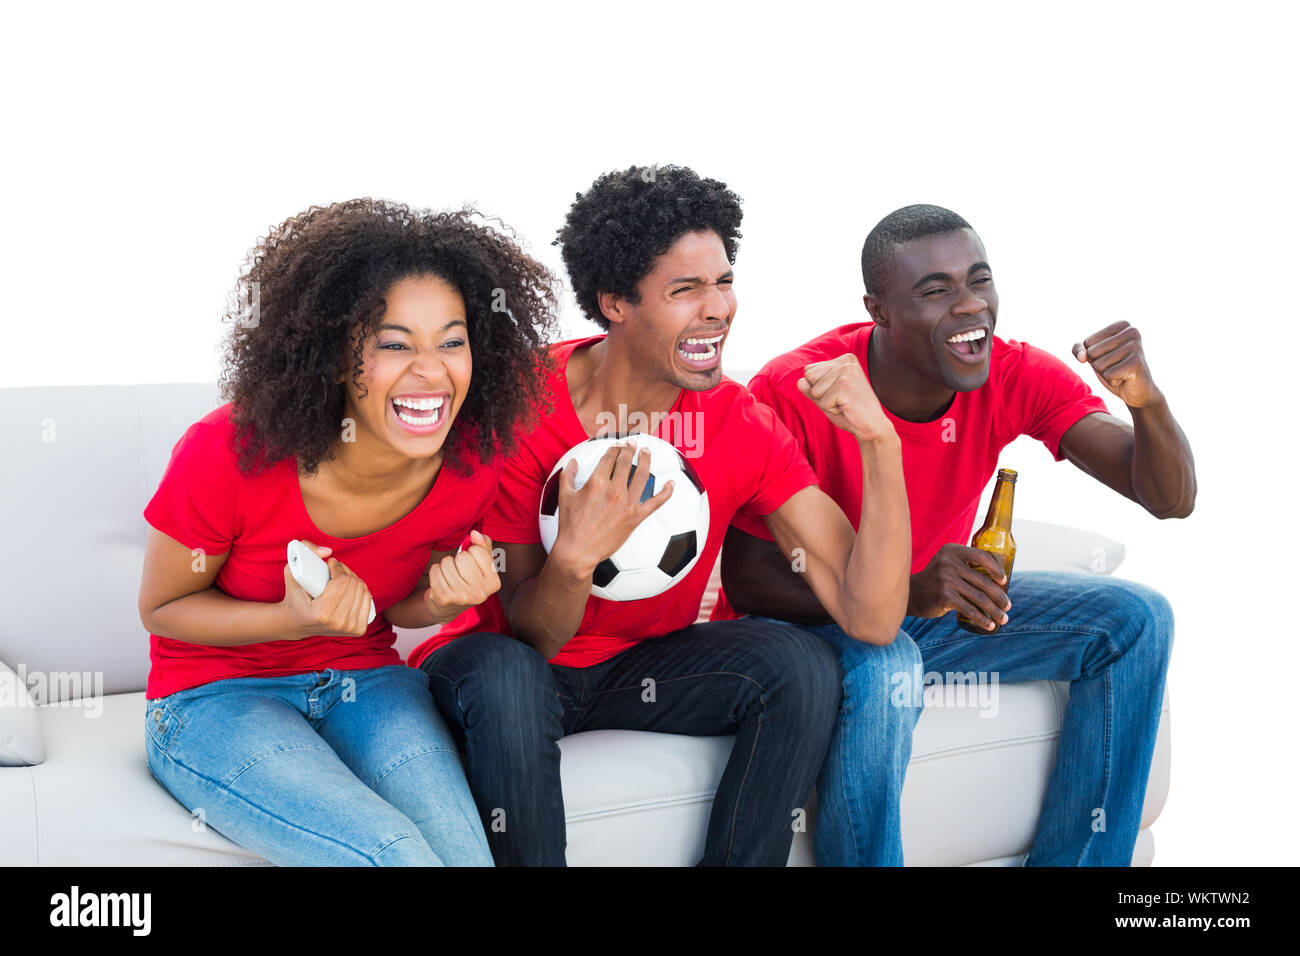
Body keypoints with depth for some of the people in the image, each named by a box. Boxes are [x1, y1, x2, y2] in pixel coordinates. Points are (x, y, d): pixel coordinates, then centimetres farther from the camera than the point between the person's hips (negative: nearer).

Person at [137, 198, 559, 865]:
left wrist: (443, 598, -18)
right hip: (215, 699, -4)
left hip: (364, 683, 4)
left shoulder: (472, 461, -12)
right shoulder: (228, 456, -25)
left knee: (464, 851, -24)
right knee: (395, 854, -28)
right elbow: (163, 608, -8)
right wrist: (295, 619, -27)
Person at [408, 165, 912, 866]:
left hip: (639, 663, 3)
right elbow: (533, 634, -16)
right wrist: (574, 557, -39)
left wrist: (877, 441, -30)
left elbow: (870, 618, -20)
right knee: (508, 681, -36)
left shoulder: (742, 425, -12)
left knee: (801, 664, -21)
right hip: (510, 656, -3)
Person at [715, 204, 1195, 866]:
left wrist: (1146, 400, -38)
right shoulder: (792, 394, -25)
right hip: (805, 618, -5)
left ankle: (1071, 862, -1)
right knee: (882, 667, -38)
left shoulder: (1018, 378, -13)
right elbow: (746, 580, -23)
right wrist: (907, 594, -38)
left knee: (1136, 620, -8)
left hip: (936, 608, 6)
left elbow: (1171, 500, -15)